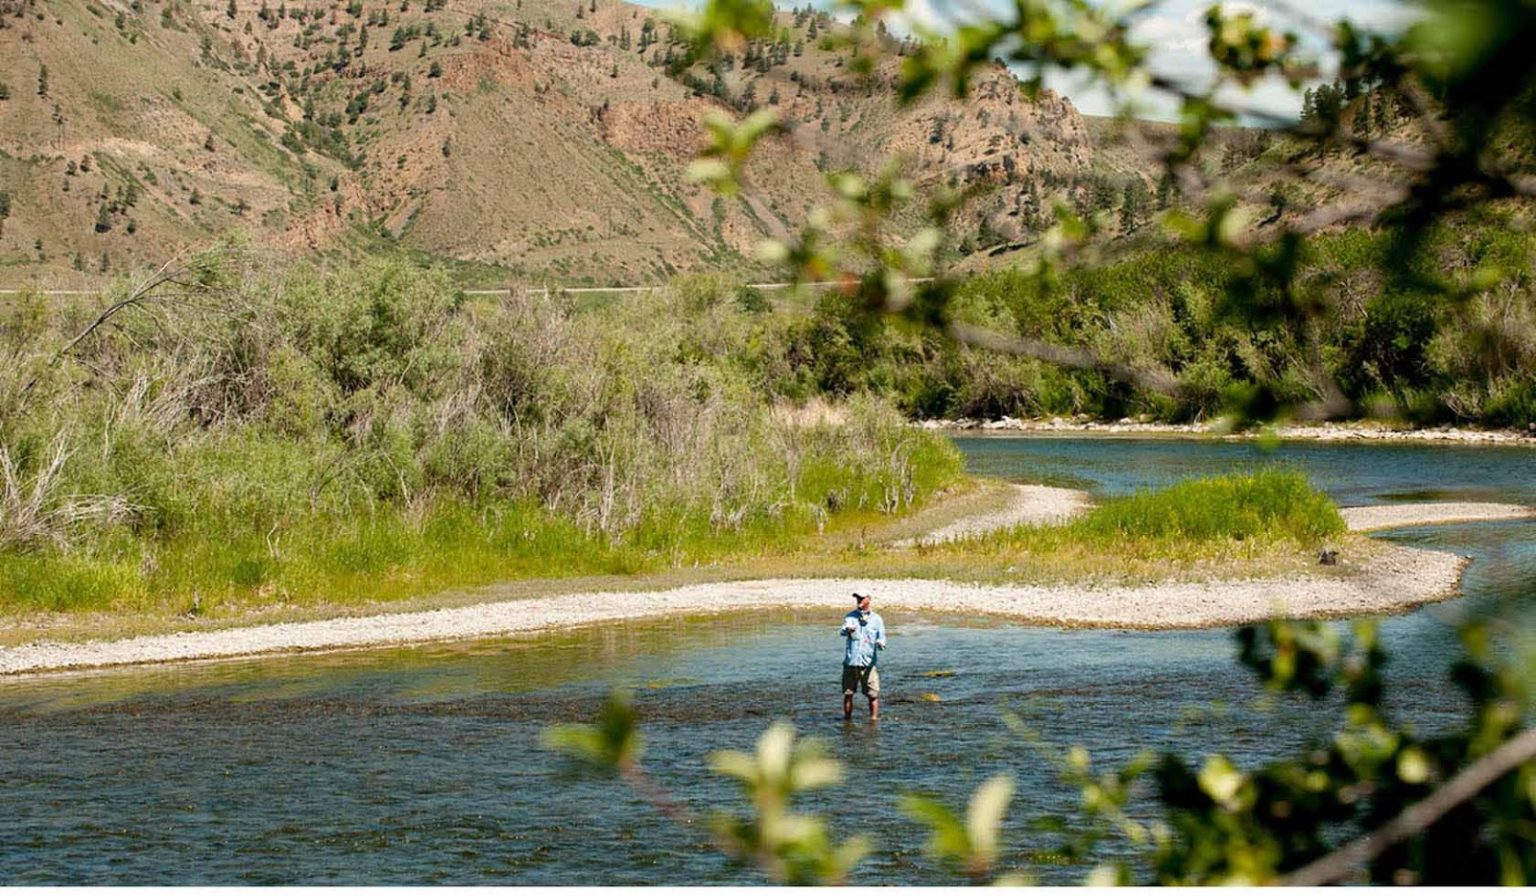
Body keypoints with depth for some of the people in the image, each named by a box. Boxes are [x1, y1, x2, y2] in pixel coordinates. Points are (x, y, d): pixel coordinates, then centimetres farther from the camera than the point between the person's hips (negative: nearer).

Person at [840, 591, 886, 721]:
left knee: (873, 694, -5)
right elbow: (843, 631, -11)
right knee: (848, 693, 5)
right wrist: (847, 630, -36)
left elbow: (881, 637, 6)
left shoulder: (876, 619, 6)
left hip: (869, 663, -1)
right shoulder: (850, 617, 6)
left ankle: (874, 718, 5)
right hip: (850, 662, 1)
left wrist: (880, 643, -19)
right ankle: (847, 718, 17)